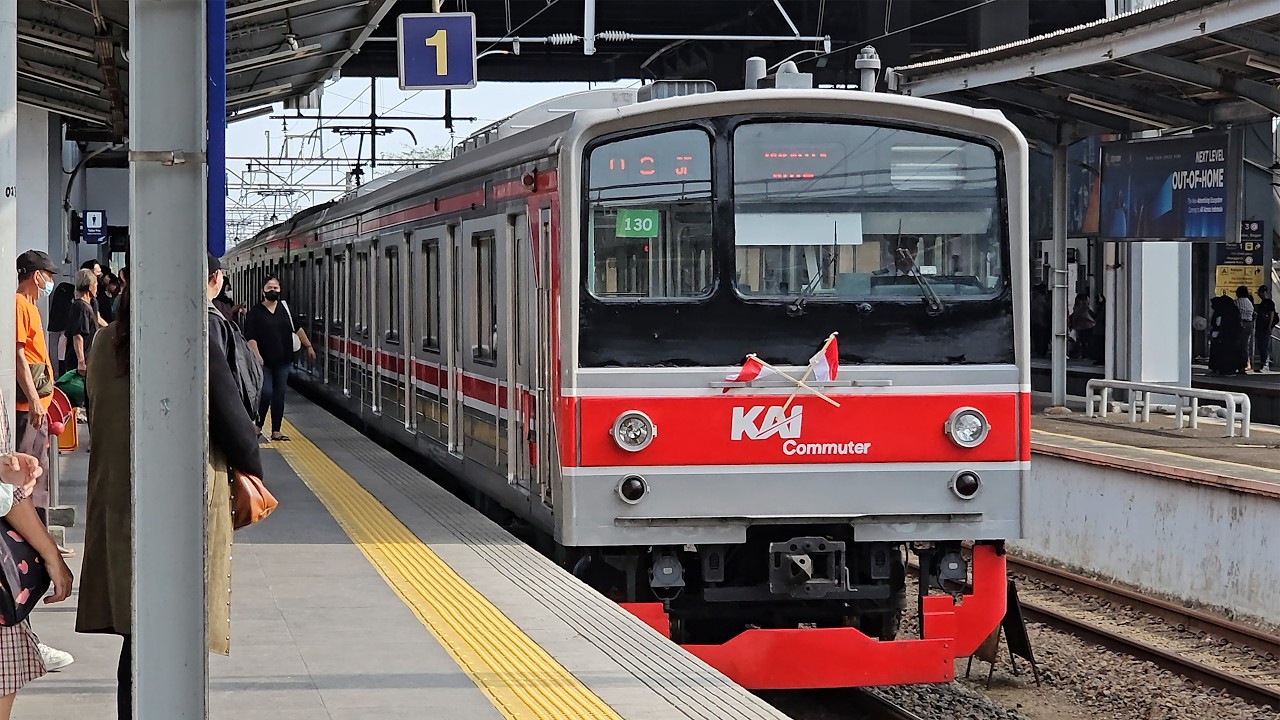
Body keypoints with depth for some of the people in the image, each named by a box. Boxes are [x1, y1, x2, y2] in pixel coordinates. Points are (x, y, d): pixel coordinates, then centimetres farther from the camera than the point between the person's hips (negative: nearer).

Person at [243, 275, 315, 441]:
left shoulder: (285, 308, 8)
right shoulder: (255, 312, -4)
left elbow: (298, 329, 17)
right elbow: (250, 337, -10)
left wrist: (308, 346, 17)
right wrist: (257, 356, -20)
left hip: (283, 361, 4)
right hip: (264, 362, -4)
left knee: (279, 395, 5)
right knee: (266, 393, -12)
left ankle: (276, 431, 11)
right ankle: (258, 426, 8)